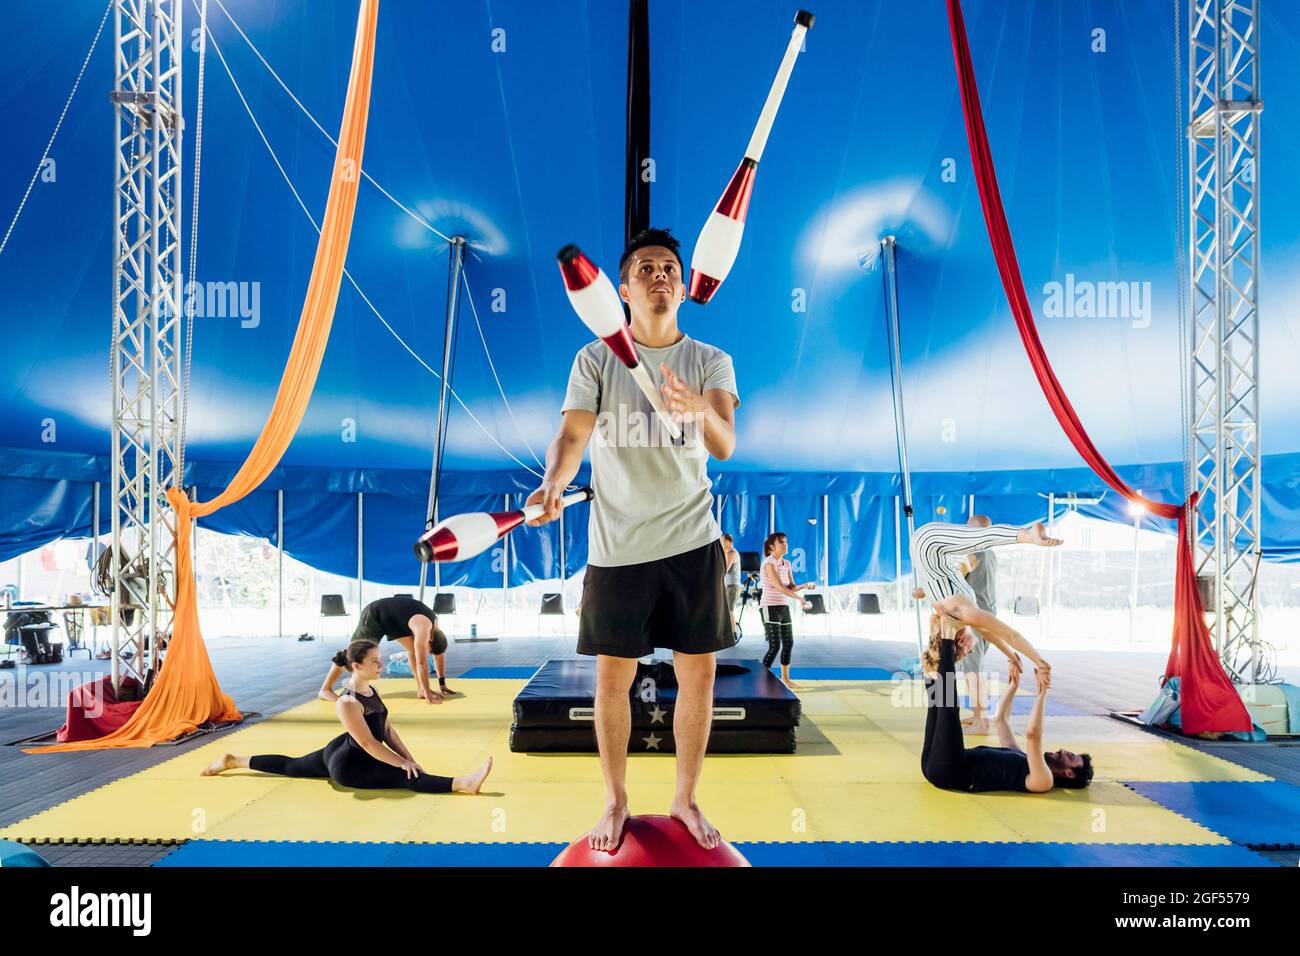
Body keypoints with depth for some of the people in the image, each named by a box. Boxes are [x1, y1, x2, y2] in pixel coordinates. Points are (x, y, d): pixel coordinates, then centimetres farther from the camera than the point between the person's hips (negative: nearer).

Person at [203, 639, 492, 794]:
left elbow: (388, 729, 1)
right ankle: (463, 783, -38)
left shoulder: (371, 690, -2)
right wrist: (403, 763, -24)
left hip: (338, 752, 10)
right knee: (408, 778, -24)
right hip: (348, 766, -10)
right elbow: (369, 743, -28)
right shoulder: (348, 702, -30)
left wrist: (410, 757, -4)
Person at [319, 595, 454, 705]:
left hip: (392, 619, 8)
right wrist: (428, 694, -33)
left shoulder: (434, 622, -7)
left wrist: (442, 684, 3)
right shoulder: (423, 628, -33)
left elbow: (440, 653, 2)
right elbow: (421, 662, -35)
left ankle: (420, 689, -1)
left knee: (413, 647, -4)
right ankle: (325, 689, 3)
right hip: (373, 616, -8)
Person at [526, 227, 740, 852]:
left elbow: (725, 447, -13)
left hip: (692, 541, 1)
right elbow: (572, 435, -9)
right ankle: (615, 802, 26)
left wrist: (700, 411, -36)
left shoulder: (711, 361, 2)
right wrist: (553, 483, -31)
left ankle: (686, 800, 26)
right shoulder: (595, 359, 2)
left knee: (698, 675, 6)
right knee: (613, 679, 5)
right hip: (617, 544, -1)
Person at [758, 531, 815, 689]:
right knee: (775, 645, -13)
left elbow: (791, 587, 9)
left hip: (784, 607, 8)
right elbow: (780, 587, -23)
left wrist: (805, 585, -11)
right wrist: (800, 600, -27)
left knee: (788, 643, 11)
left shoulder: (786, 564, 10)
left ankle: (785, 679, 26)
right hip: (770, 607, -8)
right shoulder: (769, 563, -14)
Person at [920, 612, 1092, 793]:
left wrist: (1042, 692, -19)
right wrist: (1013, 684, 25)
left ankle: (947, 640, -11)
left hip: (952, 773, -8)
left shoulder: (1043, 779, -3)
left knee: (949, 709, -21)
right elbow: (1001, 719, 33)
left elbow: (1032, 734, -21)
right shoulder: (1023, 760, 25)